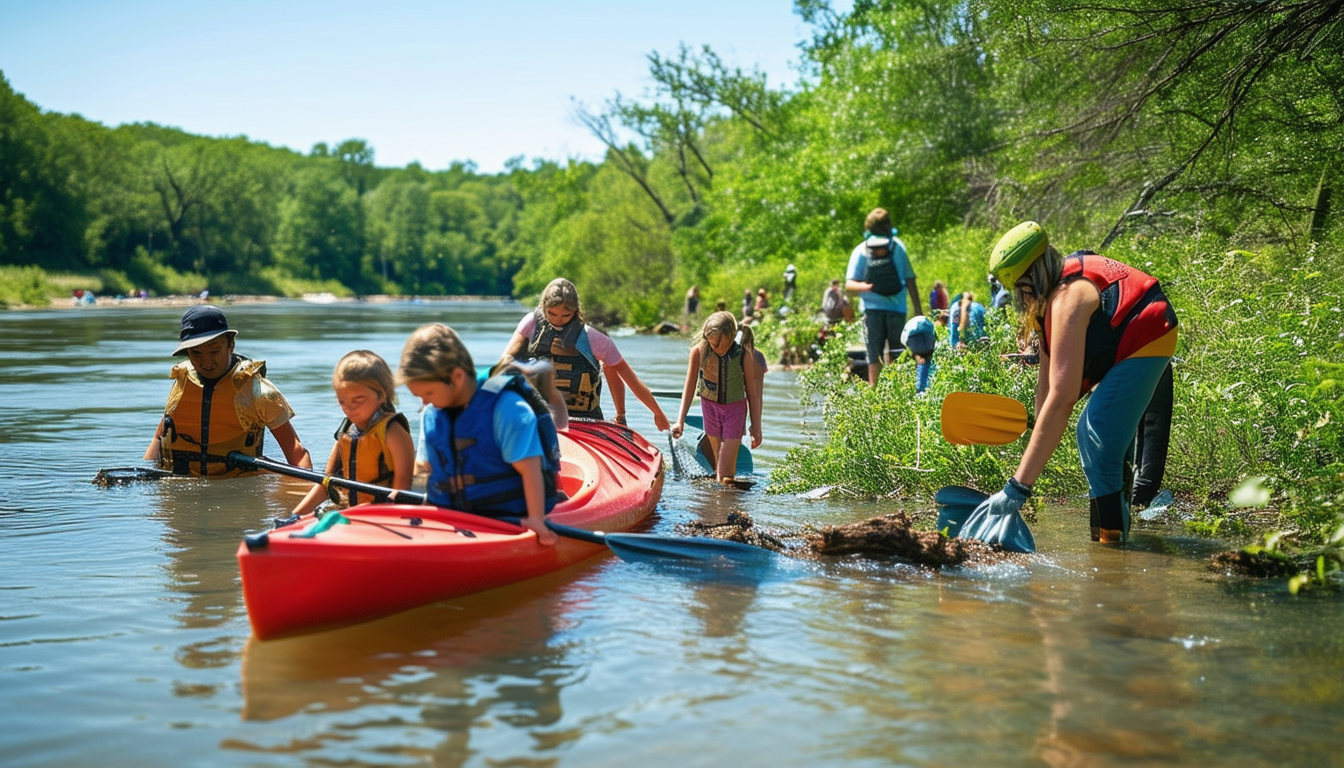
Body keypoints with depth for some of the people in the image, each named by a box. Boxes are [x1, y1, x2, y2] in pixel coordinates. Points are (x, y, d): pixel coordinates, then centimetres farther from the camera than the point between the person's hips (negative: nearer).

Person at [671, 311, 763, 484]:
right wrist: (680, 421, -10)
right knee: (717, 454, 9)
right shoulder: (698, 351, -16)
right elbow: (689, 387, -6)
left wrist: (756, 426, -3)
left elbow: (752, 392, -8)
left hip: (735, 408, -2)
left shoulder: (743, 354, -19)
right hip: (710, 405, 2)